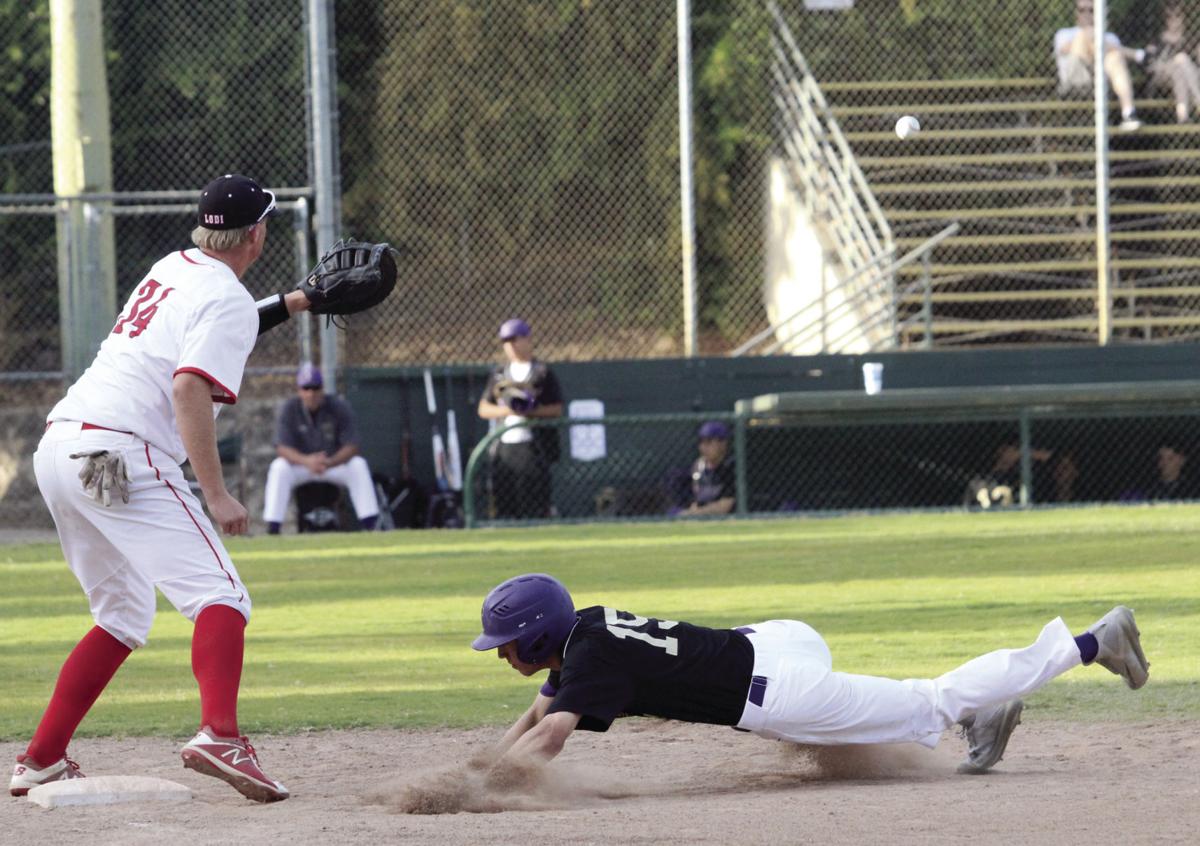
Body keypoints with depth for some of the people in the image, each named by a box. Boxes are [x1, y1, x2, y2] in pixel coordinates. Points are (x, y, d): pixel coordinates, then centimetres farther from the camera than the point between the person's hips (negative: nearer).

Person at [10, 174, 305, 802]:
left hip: (57, 447, 9)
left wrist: (293, 303, 42)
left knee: (124, 619, 22)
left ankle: (41, 760, 19)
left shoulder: (173, 270, 21)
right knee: (219, 596, -16)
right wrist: (215, 495, -20)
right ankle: (219, 736, -40)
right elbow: (190, 387, -19)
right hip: (116, 458, -9)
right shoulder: (226, 298, -5)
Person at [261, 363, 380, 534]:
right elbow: (282, 447, -22)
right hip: (300, 464, 0)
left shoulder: (340, 408, -14)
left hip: (335, 463, 0)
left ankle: (370, 526, -27)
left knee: (358, 465, -28)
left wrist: (329, 462, -40)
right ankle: (272, 530, -31)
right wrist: (306, 461, -41)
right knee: (279, 467, -30)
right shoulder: (289, 410, -14)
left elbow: (351, 447, -19)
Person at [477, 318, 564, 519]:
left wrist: (532, 410, -17)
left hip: (533, 448, -5)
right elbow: (483, 409, 13)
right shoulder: (499, 375, 17)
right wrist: (507, 410, -6)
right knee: (504, 506, 3)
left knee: (535, 507, -10)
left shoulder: (542, 372, 3)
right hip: (503, 448, 5)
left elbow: (557, 410, 0)